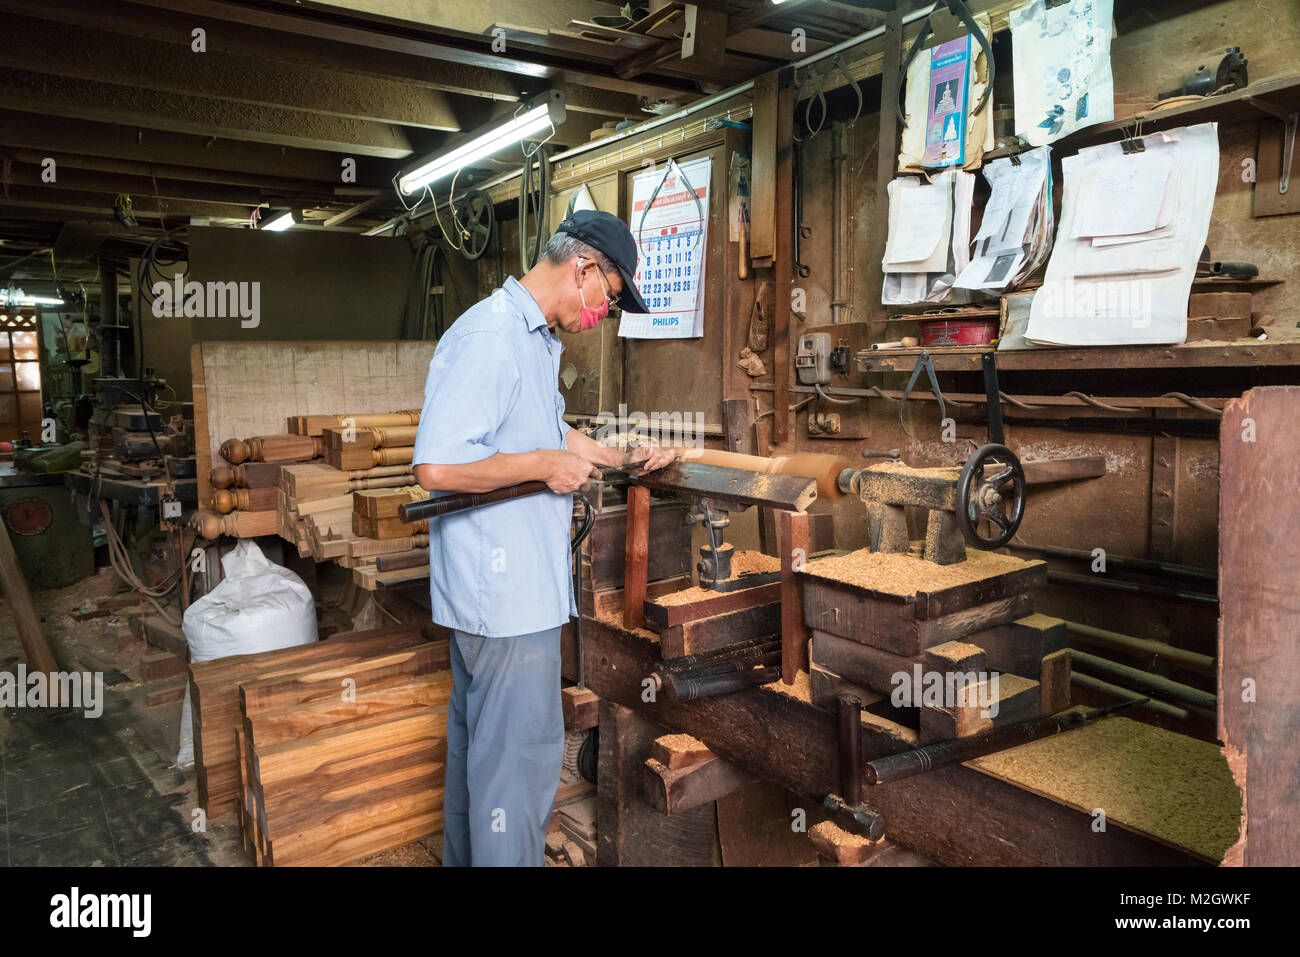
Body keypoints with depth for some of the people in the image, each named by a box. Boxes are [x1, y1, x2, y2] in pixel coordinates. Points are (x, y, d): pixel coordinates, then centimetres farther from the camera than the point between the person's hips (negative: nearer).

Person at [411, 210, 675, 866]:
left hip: (494, 584, 11)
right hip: (507, 590, -11)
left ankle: (465, 856, 40)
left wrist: (621, 459, 19)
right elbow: (435, 467, -28)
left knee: (475, 739, 23)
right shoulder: (489, 336, -20)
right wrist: (545, 465, -20)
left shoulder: (536, 338, 15)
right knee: (521, 756, 1)